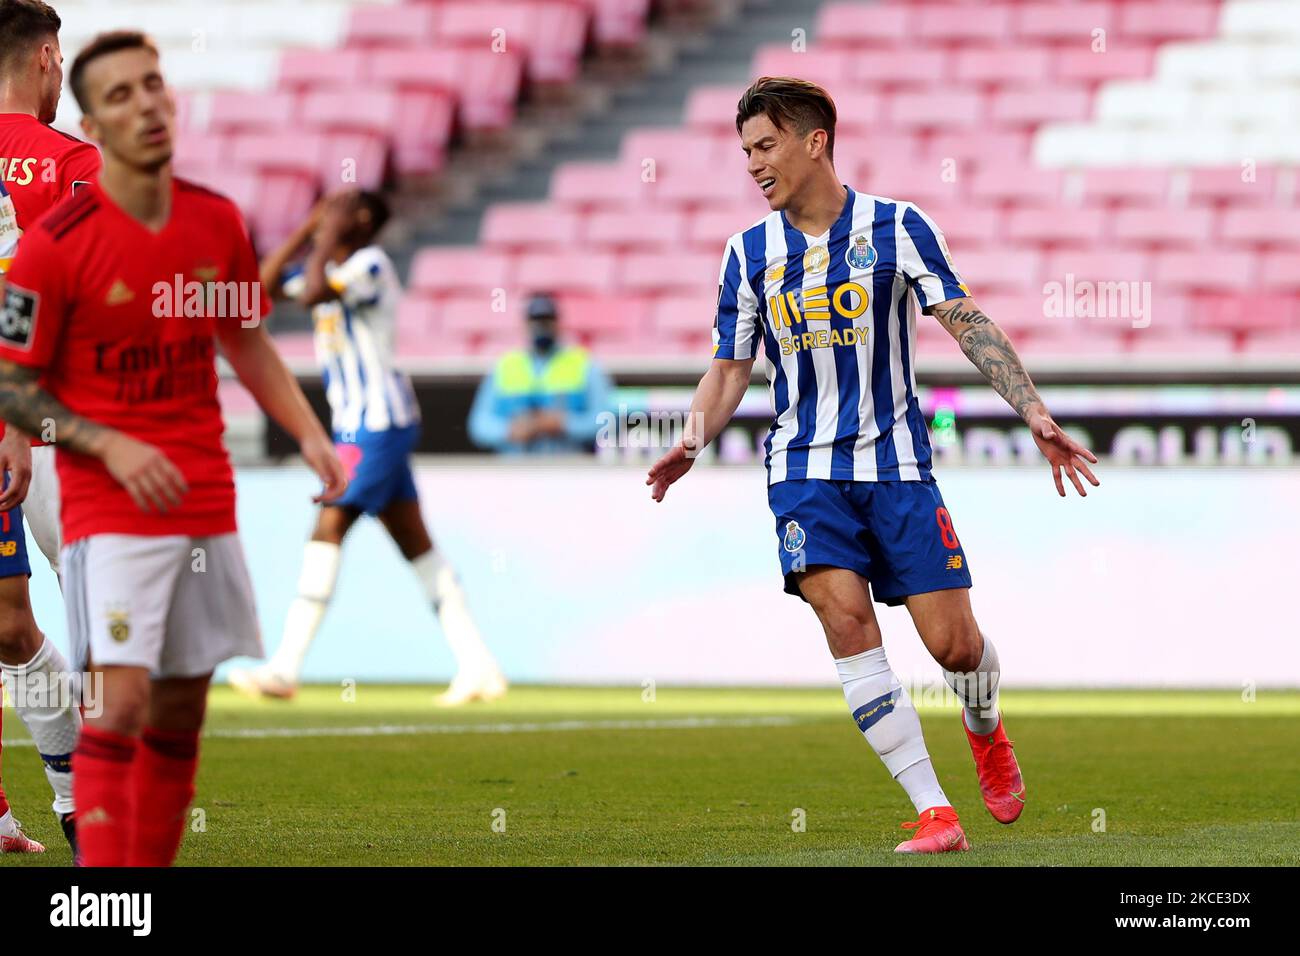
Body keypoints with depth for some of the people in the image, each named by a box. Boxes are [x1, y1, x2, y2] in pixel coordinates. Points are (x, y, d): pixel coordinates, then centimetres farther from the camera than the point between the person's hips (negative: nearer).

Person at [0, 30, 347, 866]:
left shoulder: (218, 222, 4)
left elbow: (248, 343, 18)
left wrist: (310, 435, 5)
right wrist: (110, 446, -18)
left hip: (207, 506, 5)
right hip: (109, 512, -5)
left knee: (179, 716, 8)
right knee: (118, 704, -15)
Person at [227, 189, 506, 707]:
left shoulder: (370, 263, -12)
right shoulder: (330, 267, 15)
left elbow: (314, 293, -27)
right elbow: (267, 282, 17)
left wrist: (329, 236, -14)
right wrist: (309, 229, 10)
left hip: (377, 422, -10)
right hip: (358, 423, 10)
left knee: (328, 529, -12)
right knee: (416, 544, 7)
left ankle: (284, 668, -13)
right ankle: (477, 667, 6)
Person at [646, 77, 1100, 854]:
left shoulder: (899, 228, -3)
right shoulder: (749, 253, 6)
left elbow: (967, 323, -5)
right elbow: (730, 368, 10)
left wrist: (1034, 413, -15)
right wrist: (693, 442, -9)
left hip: (896, 462, -2)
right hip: (805, 469, 2)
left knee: (953, 643, -5)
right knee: (846, 618, -19)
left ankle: (986, 730, 33)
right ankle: (935, 812, -16)